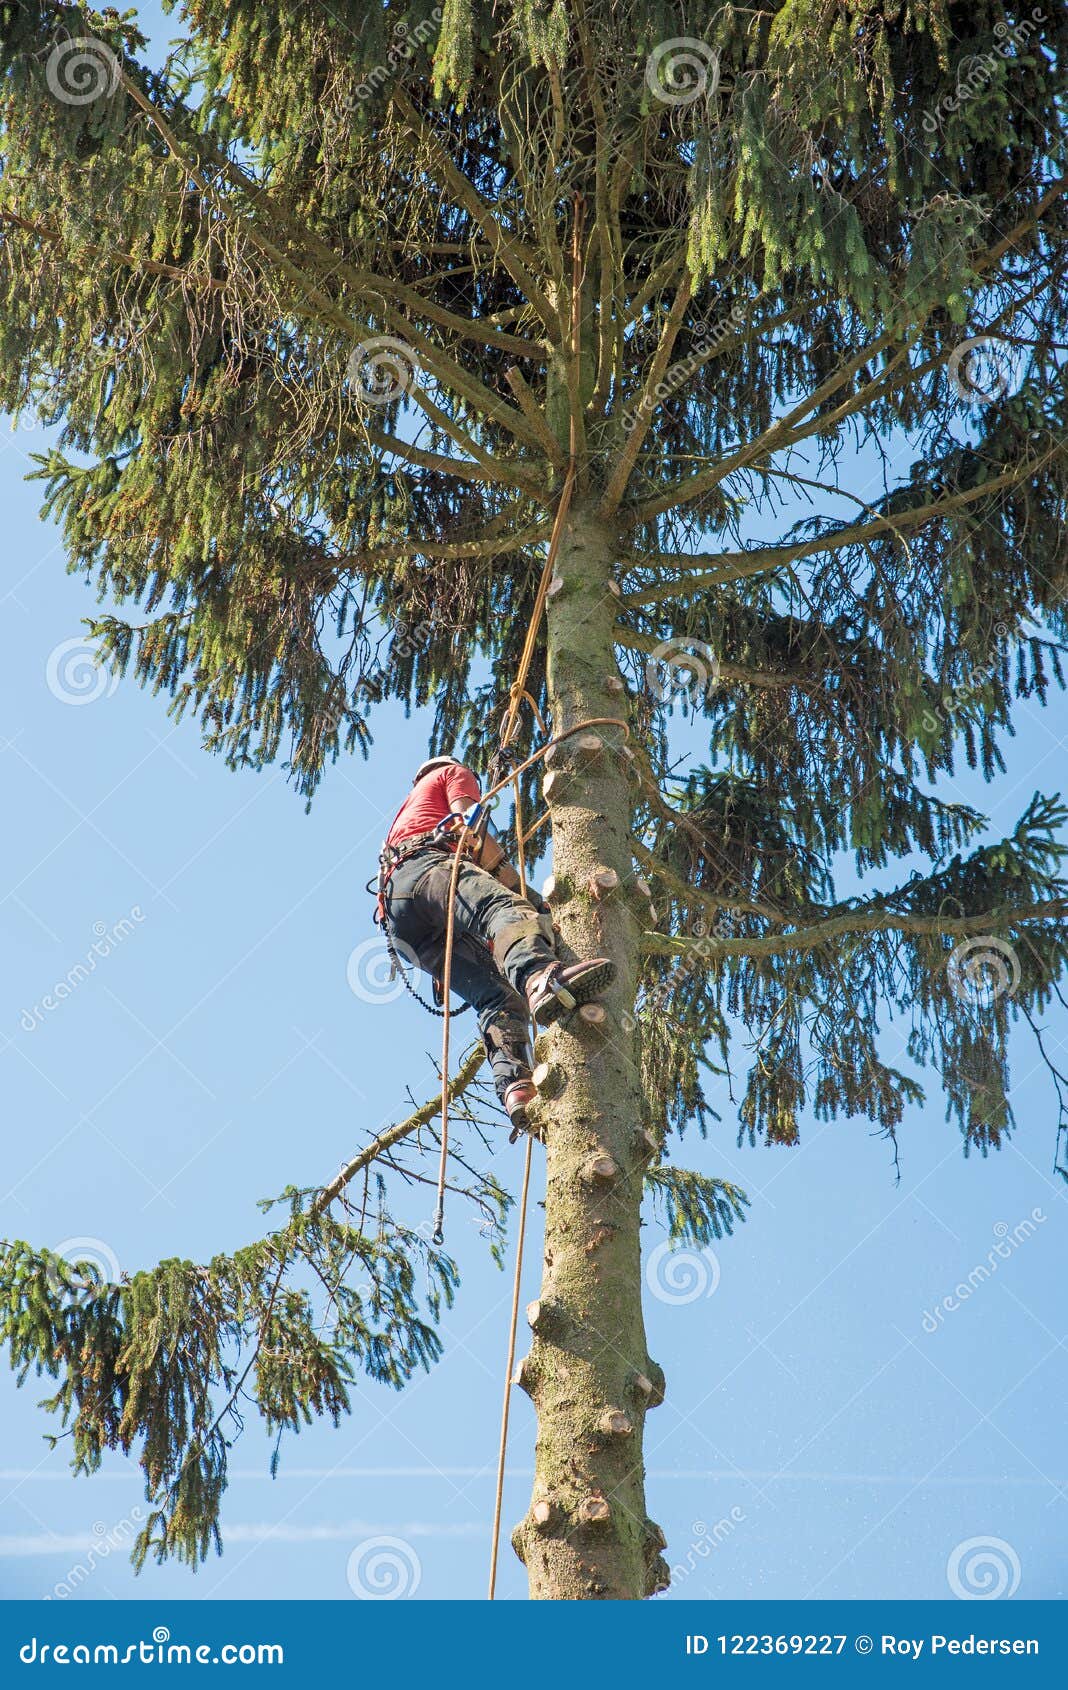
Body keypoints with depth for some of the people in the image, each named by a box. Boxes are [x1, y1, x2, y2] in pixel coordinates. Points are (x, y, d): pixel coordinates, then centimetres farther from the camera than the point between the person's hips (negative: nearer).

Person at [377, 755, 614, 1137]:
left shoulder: (408, 810, 48)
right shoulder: (455, 772, 28)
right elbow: (471, 829, 7)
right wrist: (525, 892, 6)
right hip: (429, 865, -7)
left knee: (499, 997, -11)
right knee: (507, 907, -36)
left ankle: (516, 1091, -39)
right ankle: (541, 979, -72)